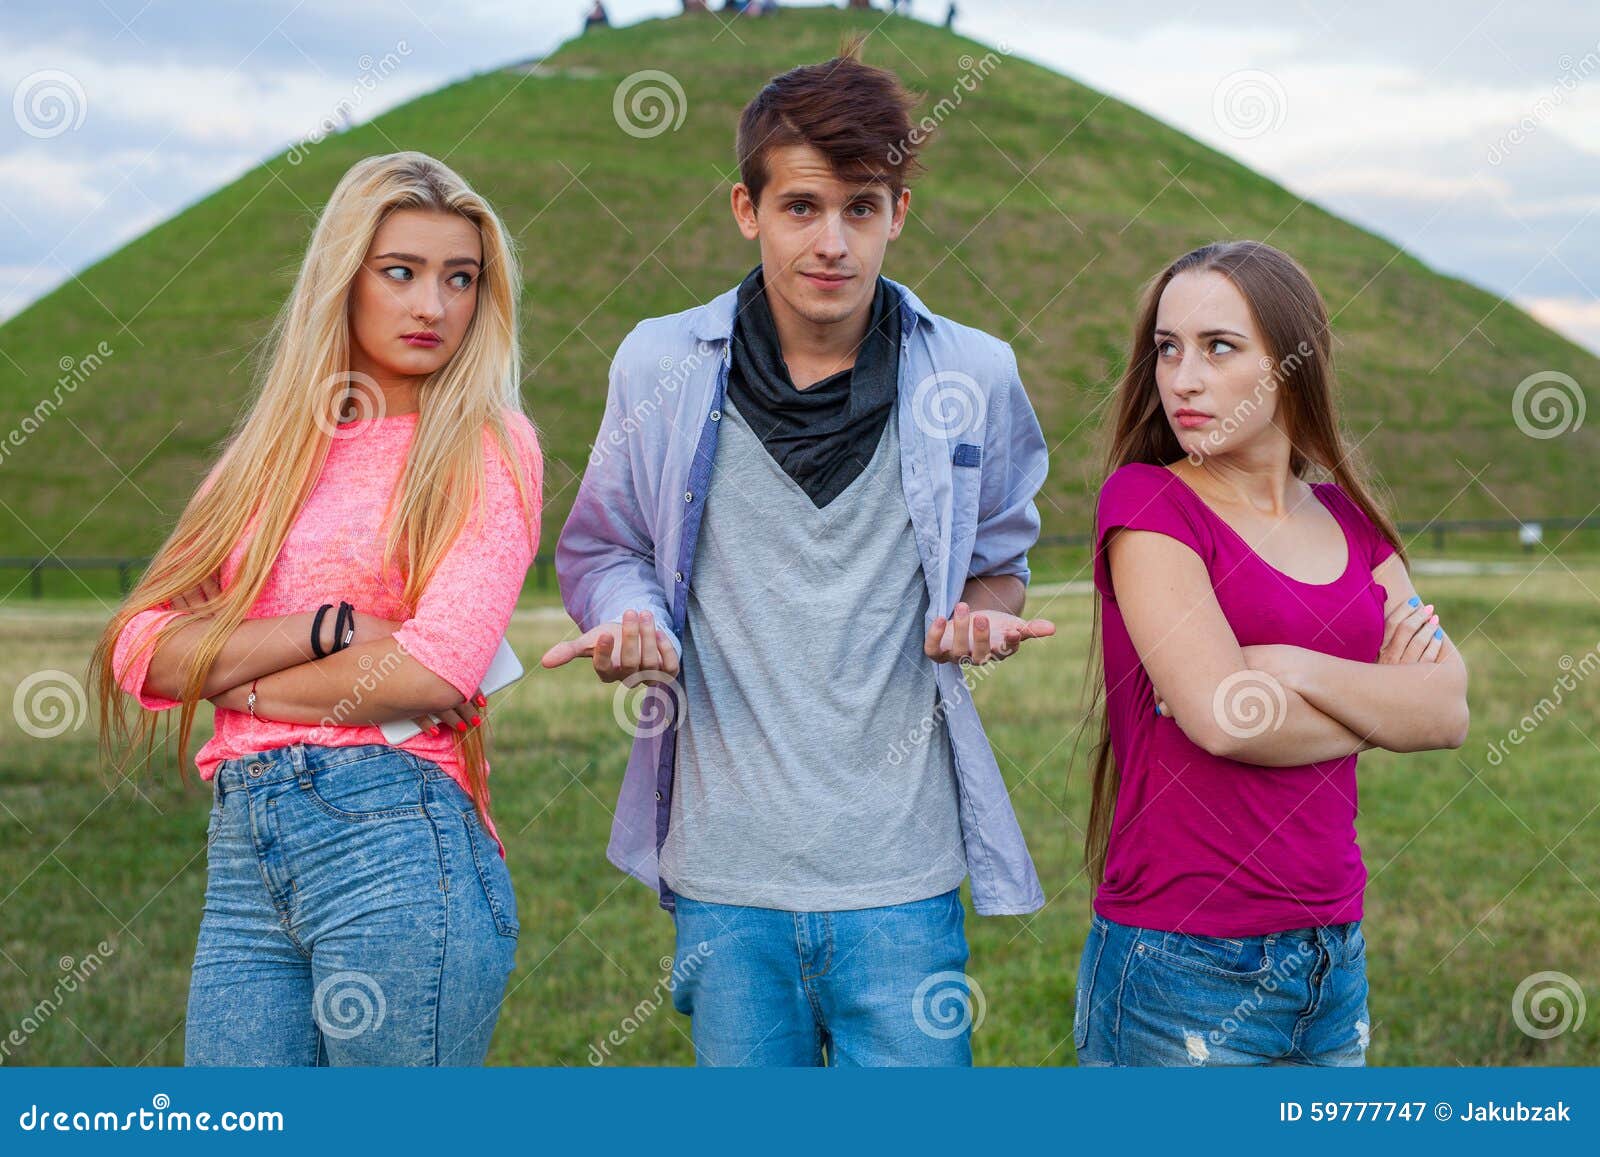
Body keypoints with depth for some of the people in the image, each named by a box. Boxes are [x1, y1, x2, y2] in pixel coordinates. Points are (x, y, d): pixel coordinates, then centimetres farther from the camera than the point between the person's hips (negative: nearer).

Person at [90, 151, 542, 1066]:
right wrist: (329, 628, -9)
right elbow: (139, 649, 6)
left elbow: (439, 668, -11)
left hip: (399, 843, -5)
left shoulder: (487, 446, 3)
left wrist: (232, 675, 1)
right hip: (244, 854, 5)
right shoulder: (277, 451, 17)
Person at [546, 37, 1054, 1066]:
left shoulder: (972, 377, 1)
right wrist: (629, 621, -10)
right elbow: (602, 549, 13)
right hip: (725, 874, 1)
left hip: (902, 875, -1)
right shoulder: (662, 367, 1)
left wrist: (979, 616, -8)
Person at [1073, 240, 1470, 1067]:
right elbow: (1219, 716, -18)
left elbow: (1449, 711, 0)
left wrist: (1297, 668, -13)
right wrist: (1381, 702, -3)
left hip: (1331, 959, 6)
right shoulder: (1145, 501, -7)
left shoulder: (1345, 518, 10)